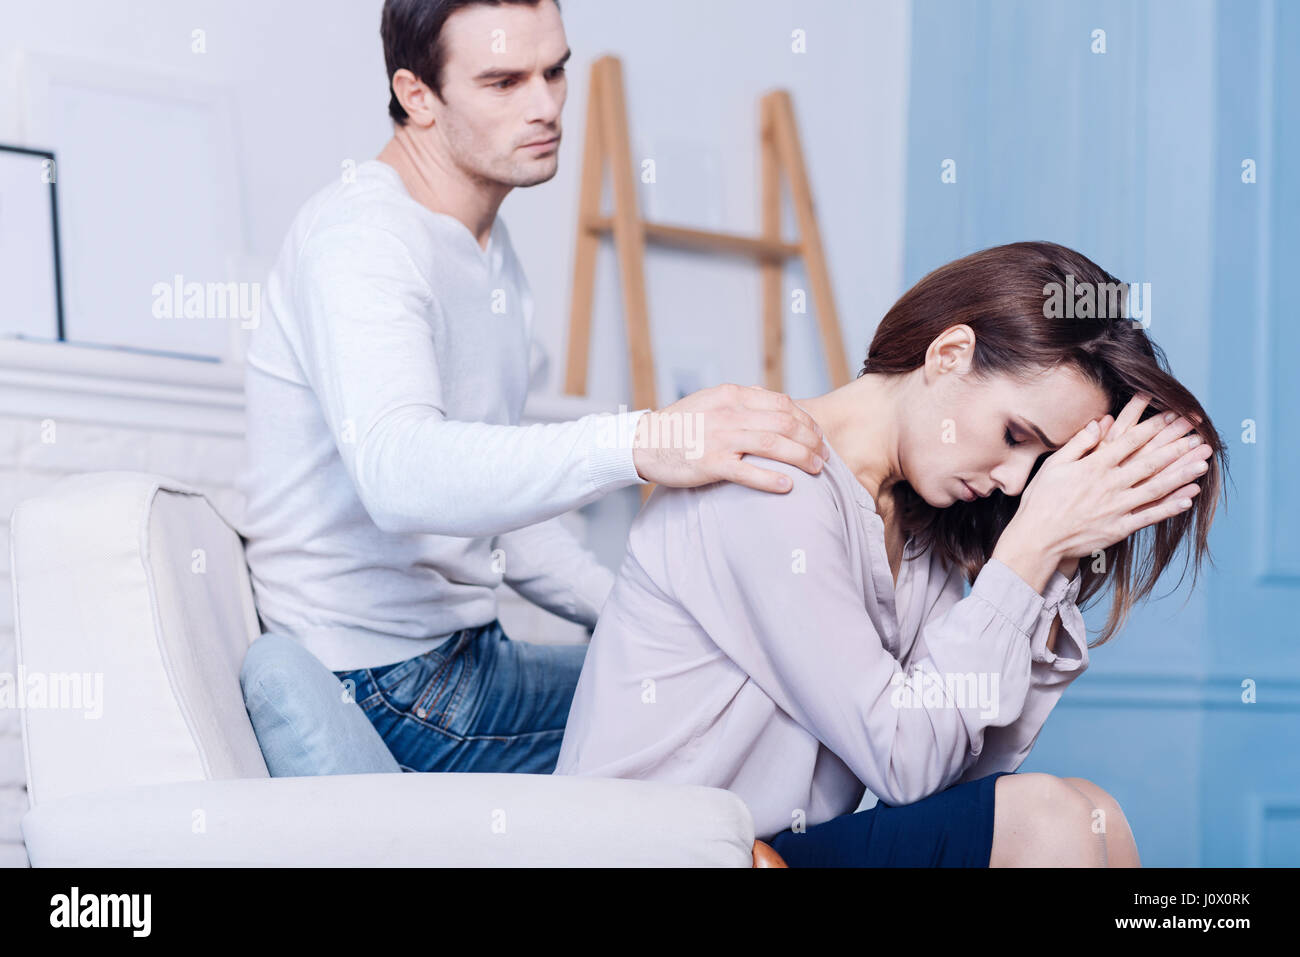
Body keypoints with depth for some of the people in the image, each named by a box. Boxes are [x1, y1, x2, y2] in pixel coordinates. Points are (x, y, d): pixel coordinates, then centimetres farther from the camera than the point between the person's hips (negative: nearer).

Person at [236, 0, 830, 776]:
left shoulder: (490, 246, 15)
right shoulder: (360, 240, -18)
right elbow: (399, 473, -38)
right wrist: (640, 444, -51)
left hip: (465, 652, 9)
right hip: (386, 690, -9)